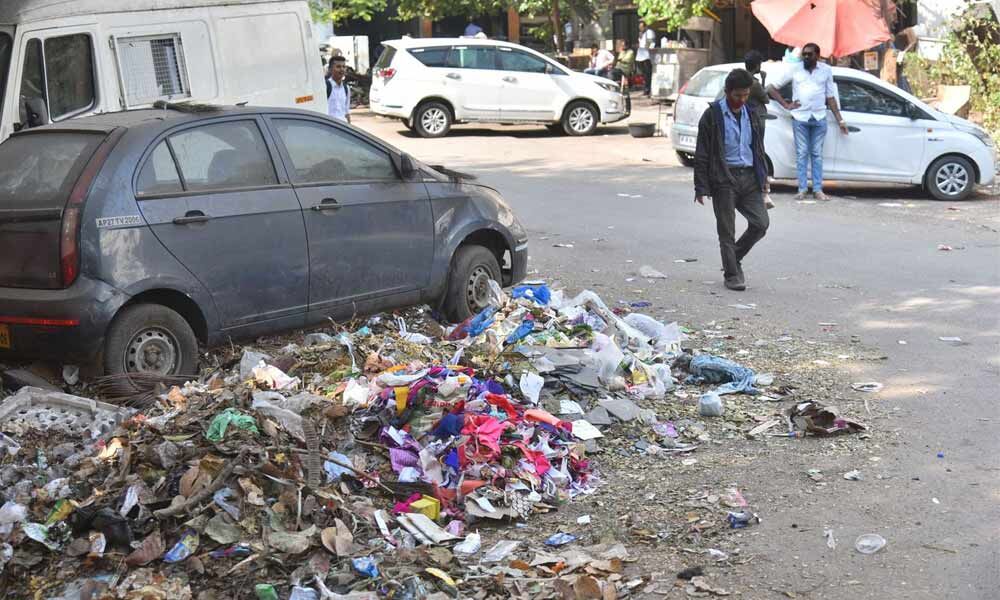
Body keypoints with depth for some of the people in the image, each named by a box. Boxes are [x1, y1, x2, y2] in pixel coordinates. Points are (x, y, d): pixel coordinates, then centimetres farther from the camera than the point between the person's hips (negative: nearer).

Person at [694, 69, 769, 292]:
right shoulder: (712, 115, -4)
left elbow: (759, 148, 22)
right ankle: (732, 274, 10)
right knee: (727, 230, -1)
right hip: (724, 179, -5)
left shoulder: (751, 115, 13)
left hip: (749, 177, 5)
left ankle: (735, 258, 19)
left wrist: (763, 177, 15)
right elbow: (702, 154, -5)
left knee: (761, 223, -3)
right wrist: (701, 187, -9)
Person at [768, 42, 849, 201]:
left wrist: (840, 120, 8)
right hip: (800, 118, -1)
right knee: (802, 154, 0)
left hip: (819, 118, 1)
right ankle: (802, 189, 2)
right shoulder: (794, 69, 3)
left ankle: (818, 190, 5)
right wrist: (786, 105, -2)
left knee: (817, 154, 4)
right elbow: (772, 88, 6)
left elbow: (830, 97, 12)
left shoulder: (826, 70, 8)